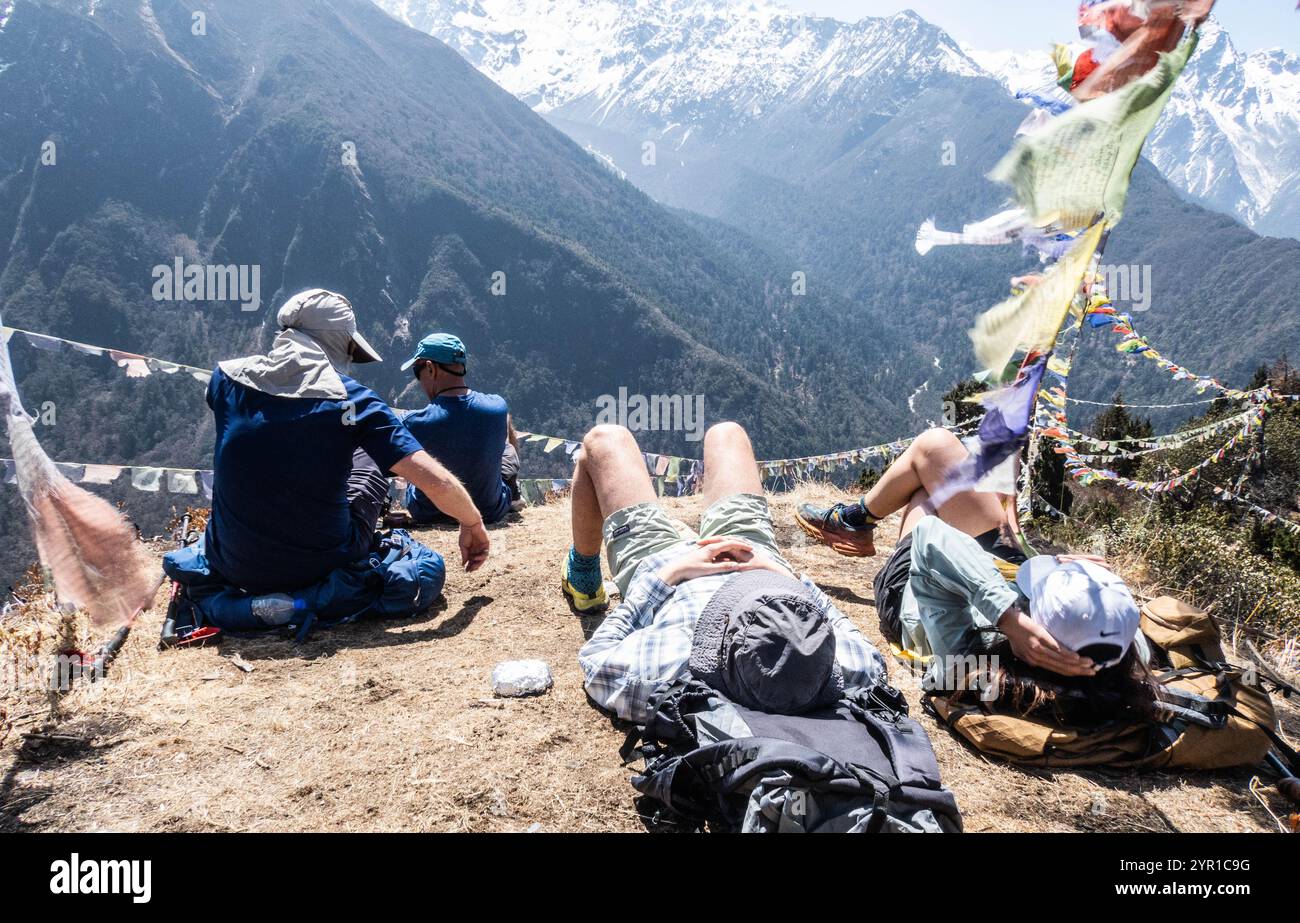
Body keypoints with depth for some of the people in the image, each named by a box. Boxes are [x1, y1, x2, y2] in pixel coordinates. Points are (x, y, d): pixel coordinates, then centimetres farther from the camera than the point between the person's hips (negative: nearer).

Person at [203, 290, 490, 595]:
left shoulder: (227, 378, -3)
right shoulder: (351, 399, -12)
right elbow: (436, 481, -17)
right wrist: (473, 524, 1)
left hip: (233, 569, 3)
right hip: (322, 569, -3)